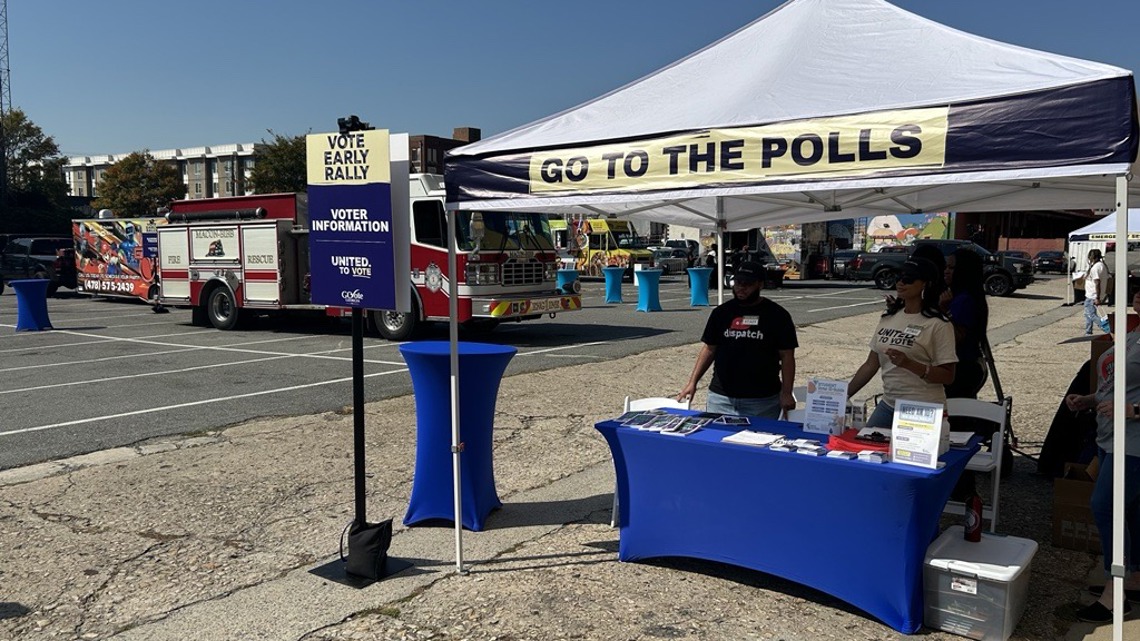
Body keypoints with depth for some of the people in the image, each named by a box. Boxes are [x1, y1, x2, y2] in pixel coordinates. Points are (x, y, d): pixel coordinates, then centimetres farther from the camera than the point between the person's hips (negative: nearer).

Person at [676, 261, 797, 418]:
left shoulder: (777, 315, 1)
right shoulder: (721, 313, 9)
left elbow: (787, 356, -1)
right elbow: (709, 349, 11)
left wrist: (786, 393, -9)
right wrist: (692, 382, 3)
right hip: (721, 398, 3)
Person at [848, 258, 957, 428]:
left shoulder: (938, 325, -9)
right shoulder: (889, 318, 8)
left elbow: (948, 376, -12)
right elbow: (871, 364, 12)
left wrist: (909, 364, -24)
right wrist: (845, 394, 8)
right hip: (887, 405, 6)